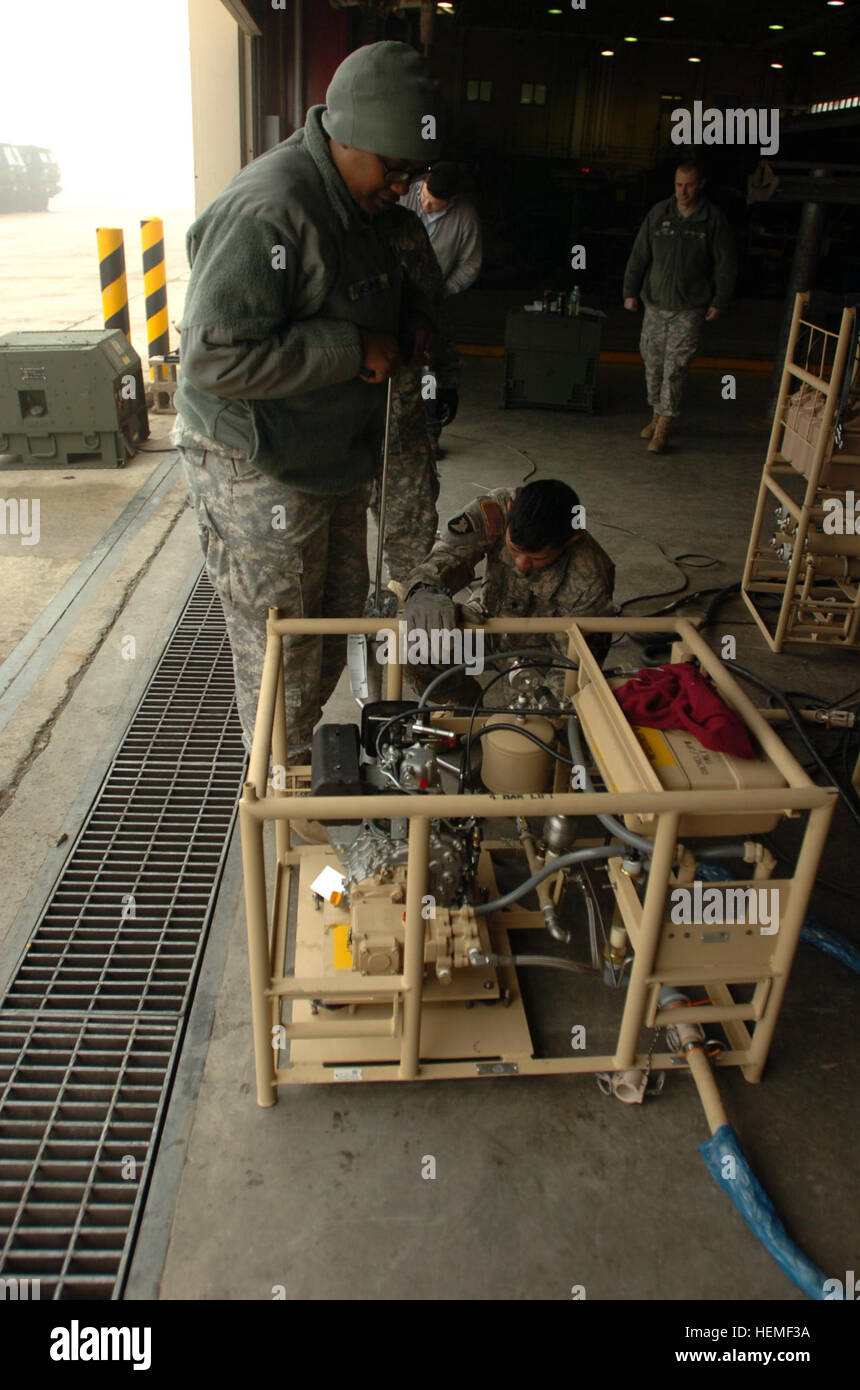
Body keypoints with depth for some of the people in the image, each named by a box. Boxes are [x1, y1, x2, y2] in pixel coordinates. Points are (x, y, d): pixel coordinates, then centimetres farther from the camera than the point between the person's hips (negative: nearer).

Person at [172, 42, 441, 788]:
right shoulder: (268, 212, -24)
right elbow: (215, 357, -30)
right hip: (260, 474, -10)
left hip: (334, 456, 10)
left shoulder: (359, 202, 7)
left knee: (340, 609, 20)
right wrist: (352, 350, -27)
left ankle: (307, 749, 41)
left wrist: (410, 311, 3)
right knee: (280, 646, 3)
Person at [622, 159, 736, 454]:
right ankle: (657, 415, 25)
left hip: (689, 310, -3)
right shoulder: (659, 214, 3)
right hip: (655, 304, 3)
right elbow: (639, 255, 8)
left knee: (675, 367, -7)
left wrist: (719, 302, -4)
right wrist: (631, 291, 4)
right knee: (653, 363, 8)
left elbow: (726, 265, 1)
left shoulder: (714, 220, -3)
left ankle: (662, 428, -3)